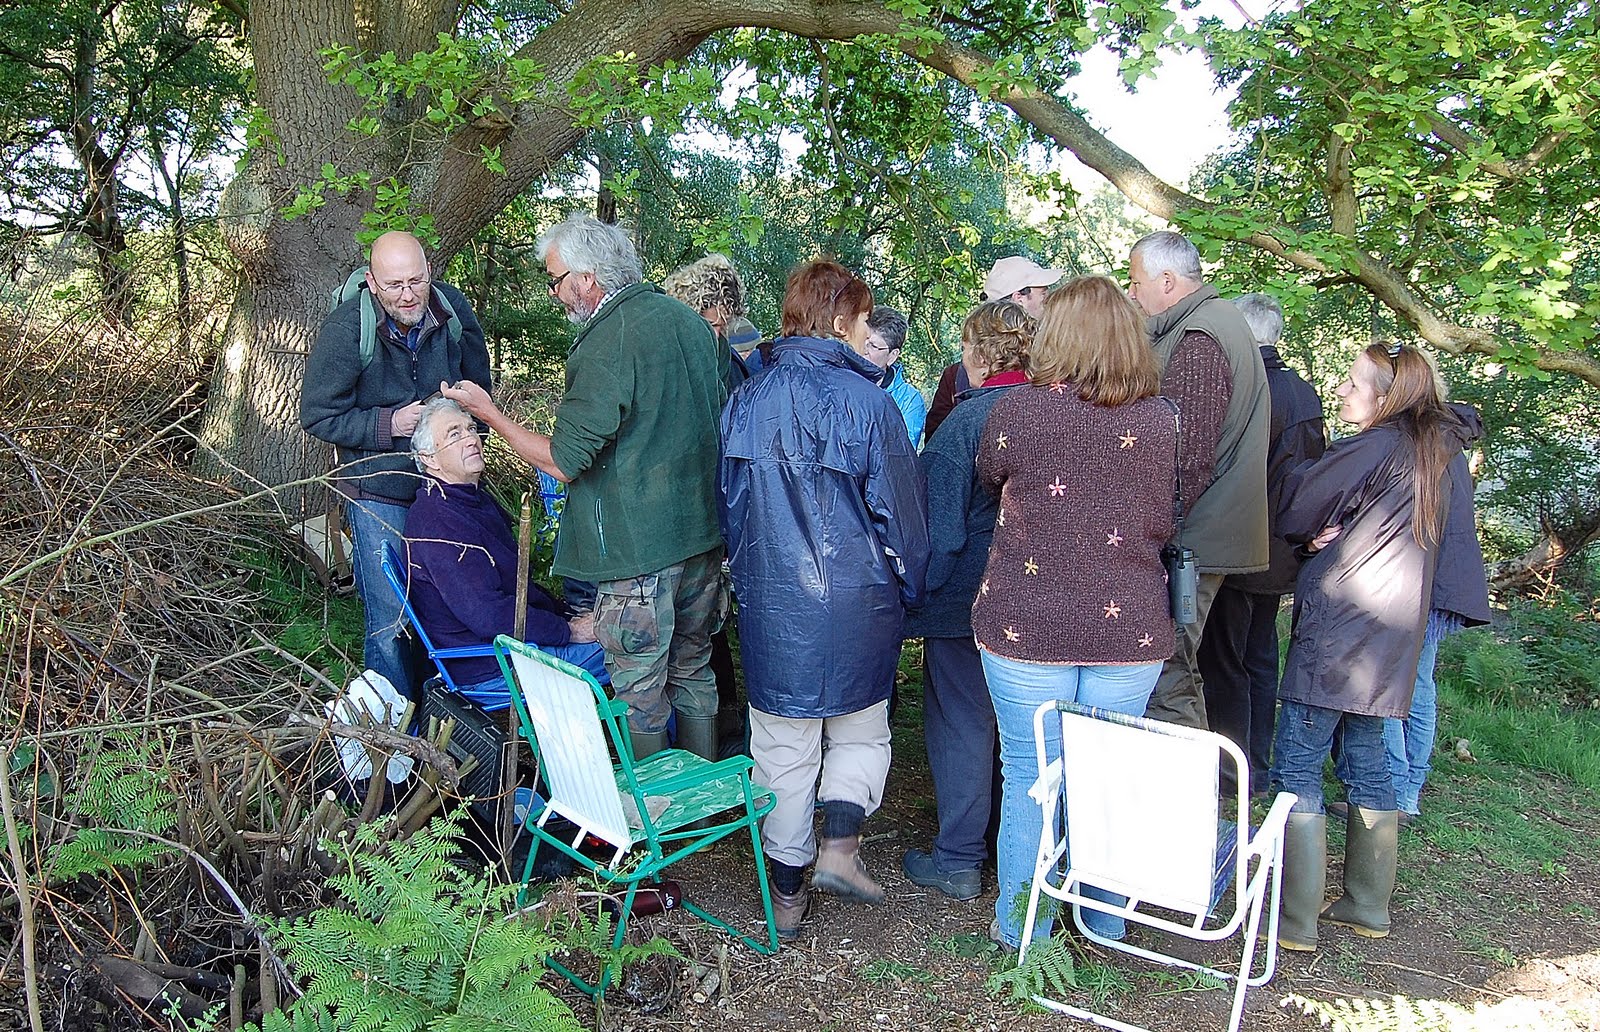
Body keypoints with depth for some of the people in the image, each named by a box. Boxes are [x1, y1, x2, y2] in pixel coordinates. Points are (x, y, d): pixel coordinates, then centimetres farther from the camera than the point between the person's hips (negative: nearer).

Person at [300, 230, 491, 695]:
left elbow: (478, 385, 9)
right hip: (379, 493, -4)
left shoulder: (453, 309, -8)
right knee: (389, 617, 2)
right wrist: (390, 424, -22)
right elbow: (317, 416, -11)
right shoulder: (346, 328, -18)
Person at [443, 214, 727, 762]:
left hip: (639, 550, -8)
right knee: (693, 670, 20)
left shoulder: (604, 346, -18)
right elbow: (725, 407, 18)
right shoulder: (690, 318, 7)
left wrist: (488, 412, -5)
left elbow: (564, 461, -17)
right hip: (705, 534, 9)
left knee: (639, 691, 6)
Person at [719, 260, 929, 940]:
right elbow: (902, 510, -6)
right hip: (857, 603, -3)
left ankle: (787, 893, 22)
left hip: (770, 604, 3)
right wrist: (906, 590, 9)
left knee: (783, 750, 13)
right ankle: (840, 844, 4)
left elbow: (729, 505, 9)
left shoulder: (745, 402, 1)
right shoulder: (865, 402, -11)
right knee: (860, 732, 20)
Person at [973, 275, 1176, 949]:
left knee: (1027, 777, 10)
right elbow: (1166, 525, 6)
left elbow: (988, 480, 9)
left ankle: (1021, 928, 24)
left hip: (1027, 623, -2)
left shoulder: (1017, 411, -10)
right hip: (1130, 628, 3)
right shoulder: (1163, 420, -2)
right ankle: (1105, 919, 32)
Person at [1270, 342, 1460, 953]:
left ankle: (1296, 920, -2)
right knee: (1367, 764, 16)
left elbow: (1293, 517, -10)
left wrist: (1317, 532, 11)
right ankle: (1367, 906, 24)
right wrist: (1333, 533, -1)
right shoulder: (1432, 453, 14)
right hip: (1389, 635, 9)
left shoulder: (1373, 447, -14)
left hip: (1338, 626, -9)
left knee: (1296, 767, -5)